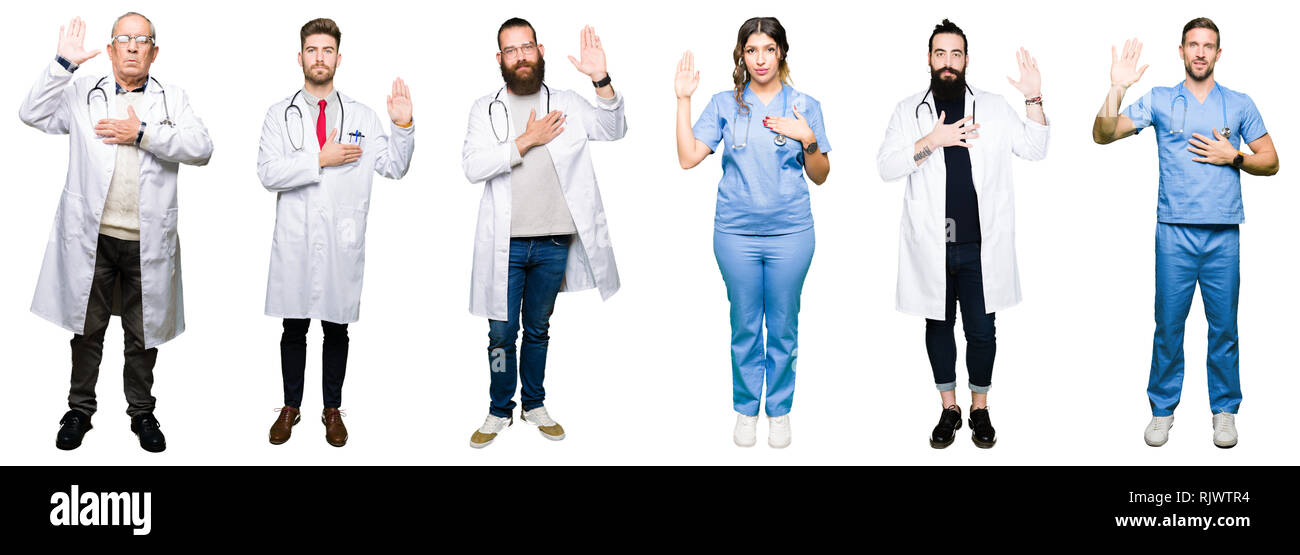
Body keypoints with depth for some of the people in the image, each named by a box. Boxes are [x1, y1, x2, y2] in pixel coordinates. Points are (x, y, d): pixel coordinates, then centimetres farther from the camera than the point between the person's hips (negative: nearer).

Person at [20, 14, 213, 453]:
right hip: (91, 236, 0)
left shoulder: (171, 98, 7)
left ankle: (142, 413, 25)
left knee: (143, 334, 11)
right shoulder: (83, 92, 7)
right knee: (87, 328, 10)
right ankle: (80, 410, 25)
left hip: (148, 240, 0)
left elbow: (201, 149, -6)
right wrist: (64, 63, -11)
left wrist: (142, 134, -14)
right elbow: (33, 115, -4)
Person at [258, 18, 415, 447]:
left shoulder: (361, 116, 7)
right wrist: (320, 160, -14)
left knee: (337, 329, 7)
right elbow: (267, 173, -7)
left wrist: (403, 126, -14)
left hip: (342, 241, 0)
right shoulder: (280, 114, 5)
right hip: (295, 241, 0)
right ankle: (291, 407, 22)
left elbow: (394, 169, 1)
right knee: (294, 329, 8)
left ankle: (332, 410, 20)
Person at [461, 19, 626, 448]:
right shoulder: (486, 109, 2)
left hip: (553, 243, 1)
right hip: (505, 244, -1)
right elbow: (473, 167, -11)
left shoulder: (566, 104, 4)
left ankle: (534, 405, 29)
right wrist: (526, 141, -16)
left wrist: (602, 81, -24)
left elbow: (614, 130, -9)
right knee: (501, 332, 5)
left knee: (538, 329, 15)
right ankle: (500, 410, 21)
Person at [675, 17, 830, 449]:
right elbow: (688, 157, -4)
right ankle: (746, 410, 23)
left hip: (790, 234, 0)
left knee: (783, 327, 8)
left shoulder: (804, 106, 3)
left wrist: (808, 139, -12)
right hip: (736, 234, 0)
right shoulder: (725, 104, 4)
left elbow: (820, 176, 5)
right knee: (745, 325, 9)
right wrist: (683, 100, -7)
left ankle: (780, 410, 22)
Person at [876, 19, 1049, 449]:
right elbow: (886, 166, -2)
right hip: (931, 244, 1)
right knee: (938, 326, 10)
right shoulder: (909, 111, 7)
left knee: (981, 330, 3)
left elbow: (1034, 150, 5)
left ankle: (980, 409, 20)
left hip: (980, 244, 0)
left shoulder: (993, 108, 8)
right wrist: (932, 141, -14)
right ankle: (948, 409, 24)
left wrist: (1034, 99, -9)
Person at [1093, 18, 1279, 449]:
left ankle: (1224, 410, 16)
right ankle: (1163, 409, 14)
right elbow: (1103, 135, -3)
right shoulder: (1159, 101, 7)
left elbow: (1270, 162, 13)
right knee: (1168, 324, 2)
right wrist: (1117, 88, -16)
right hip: (1174, 234, -1)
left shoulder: (1239, 105, 10)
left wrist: (1233, 157, -4)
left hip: (1223, 235, 1)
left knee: (1224, 327, 4)